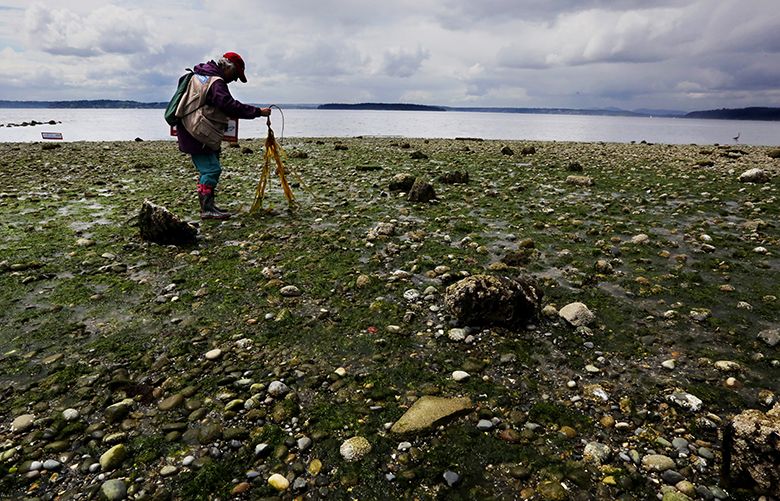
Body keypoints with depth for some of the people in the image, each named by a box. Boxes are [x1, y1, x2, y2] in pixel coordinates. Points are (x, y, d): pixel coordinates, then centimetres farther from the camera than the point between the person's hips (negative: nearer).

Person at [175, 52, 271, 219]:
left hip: (193, 132, 10)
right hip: (196, 134, -10)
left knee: (210, 168, 12)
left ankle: (208, 204, 18)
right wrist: (258, 112, -20)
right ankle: (207, 209, -12)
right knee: (212, 169, -12)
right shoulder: (216, 82, -15)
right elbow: (230, 106, -24)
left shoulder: (200, 75, 18)